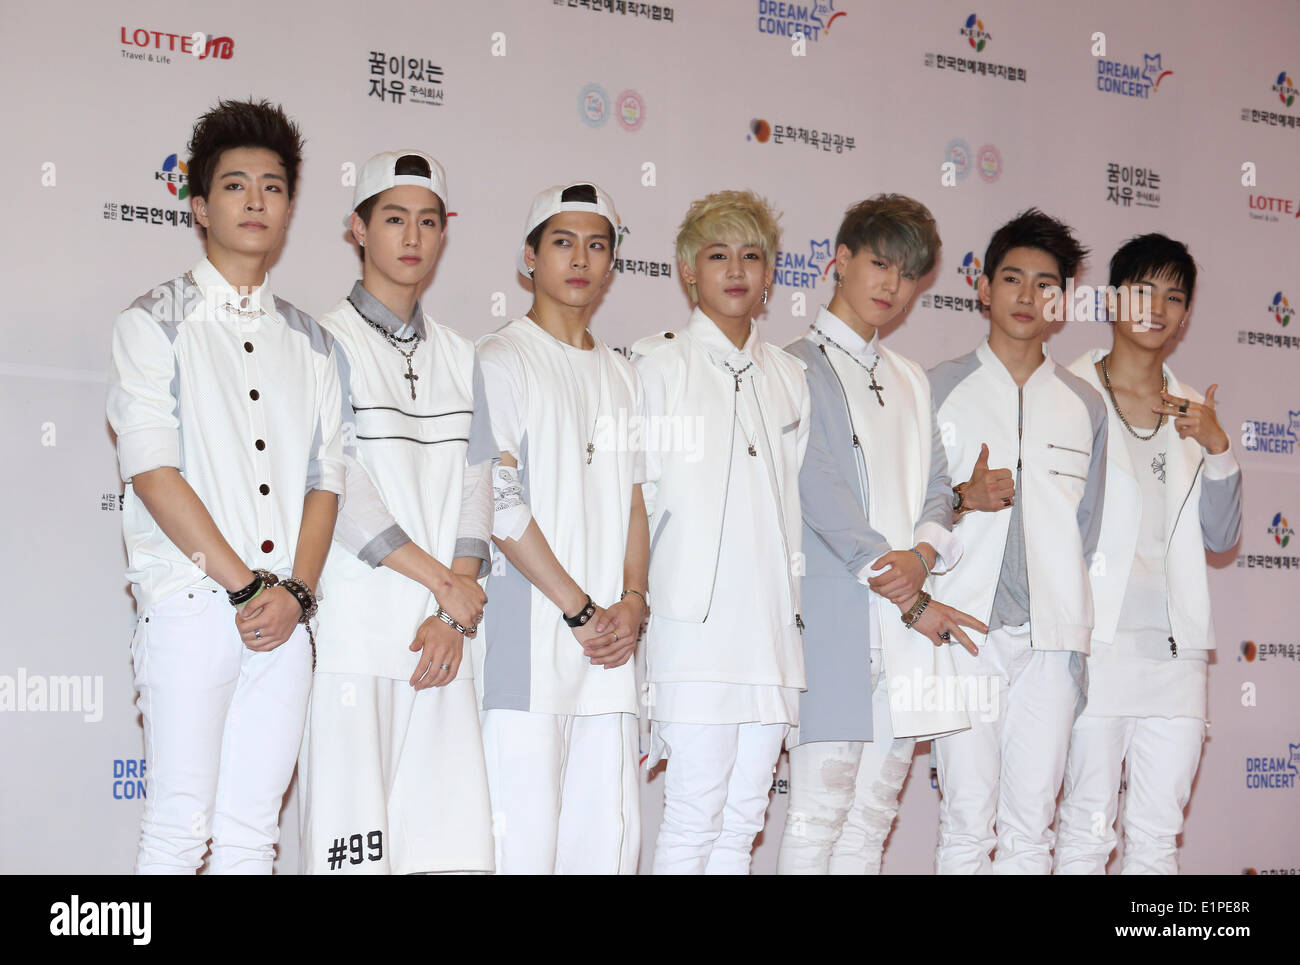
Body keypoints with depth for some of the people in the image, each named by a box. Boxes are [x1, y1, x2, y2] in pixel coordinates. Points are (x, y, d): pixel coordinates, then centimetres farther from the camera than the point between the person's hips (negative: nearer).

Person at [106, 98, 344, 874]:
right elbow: (152, 471, -6)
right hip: (192, 605, -4)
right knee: (181, 827, -5)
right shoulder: (157, 322, 4)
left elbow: (326, 477, 11)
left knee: (252, 832, 5)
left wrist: (295, 591, -5)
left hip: (285, 615, 4)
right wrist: (245, 585, -11)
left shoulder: (309, 341, 17)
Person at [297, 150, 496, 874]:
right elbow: (338, 490, -8)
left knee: (451, 845, 0)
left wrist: (453, 614, -3)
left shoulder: (460, 357, 17)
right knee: (353, 849, -6)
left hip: (441, 633, 5)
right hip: (354, 625, -5)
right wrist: (443, 580, -8)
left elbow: (475, 488, 10)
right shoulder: (328, 343, 1)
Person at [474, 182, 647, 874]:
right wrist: (579, 610, -10)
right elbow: (499, 503, -9)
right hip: (528, 638, -6)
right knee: (523, 837, -8)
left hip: (609, 650, 6)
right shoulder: (501, 361, -1)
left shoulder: (620, 375, 19)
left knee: (610, 836, 5)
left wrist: (631, 601, 1)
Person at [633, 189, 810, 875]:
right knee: (694, 817, -6)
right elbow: (636, 496, -2)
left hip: (773, 625, 5)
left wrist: (799, 601, 14)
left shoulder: (789, 378, 16)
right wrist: (633, 602, -7)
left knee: (742, 818, 7)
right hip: (695, 622, -5)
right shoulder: (660, 365, 1)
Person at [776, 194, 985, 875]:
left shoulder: (911, 380, 21)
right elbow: (820, 494, -10)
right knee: (819, 809, -7)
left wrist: (923, 554, -10)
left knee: (872, 816, 7)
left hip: (909, 623, 7)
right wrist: (914, 603, -10)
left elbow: (936, 488, 14)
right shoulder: (799, 368, -1)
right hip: (834, 614, -6)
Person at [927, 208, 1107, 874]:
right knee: (968, 824, -5)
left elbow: (1088, 530, 17)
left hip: (1051, 636, 2)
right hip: (965, 626, -2)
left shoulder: (1084, 405, 15)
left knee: (1031, 828, 1)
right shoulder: (939, 389, 8)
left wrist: (1080, 640, 10)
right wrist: (963, 498, -12)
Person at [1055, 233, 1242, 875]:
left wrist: (1217, 448, 0)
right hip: (1096, 637, -5)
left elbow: (1221, 539, 12)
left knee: (1159, 834, 6)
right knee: (1087, 827, -6)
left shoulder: (1191, 413, 16)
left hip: (1174, 646, 5)